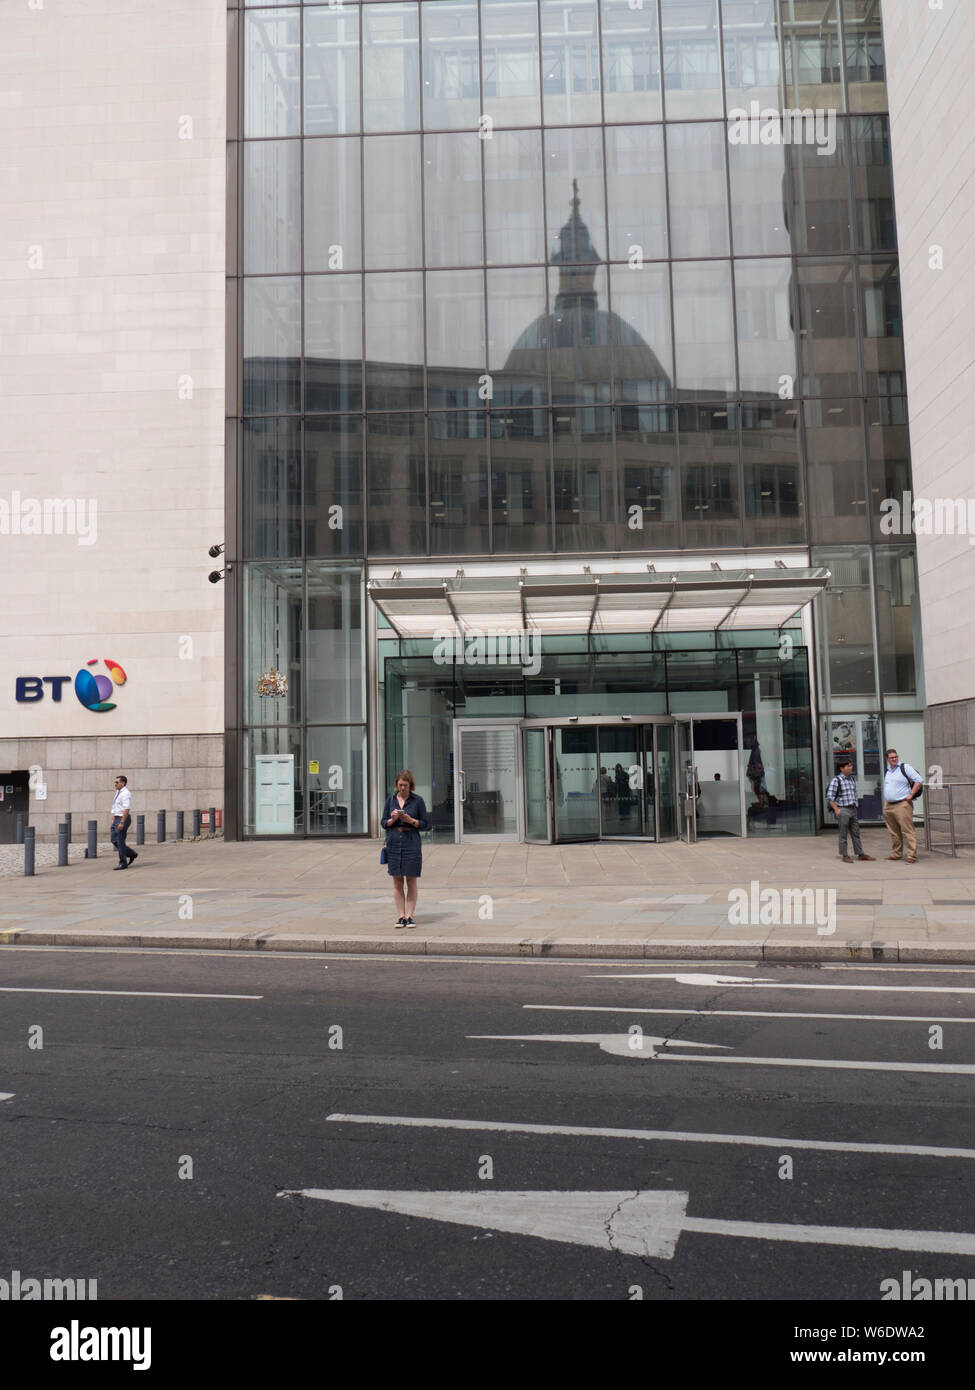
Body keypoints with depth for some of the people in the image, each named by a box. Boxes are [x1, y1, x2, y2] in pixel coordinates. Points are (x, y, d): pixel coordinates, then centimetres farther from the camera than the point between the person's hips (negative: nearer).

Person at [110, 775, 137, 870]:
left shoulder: (125, 794, -15)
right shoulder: (118, 793, 15)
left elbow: (126, 809, -22)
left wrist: (122, 822, -26)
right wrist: (113, 820, 17)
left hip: (123, 819, -9)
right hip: (117, 819, 9)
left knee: (120, 841, -6)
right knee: (114, 840, 10)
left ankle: (123, 863, 2)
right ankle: (131, 854, 21)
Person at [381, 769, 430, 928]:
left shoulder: (417, 800, 1)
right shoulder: (390, 800, 8)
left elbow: (426, 824, 2)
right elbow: (384, 823, 10)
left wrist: (411, 820, -13)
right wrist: (393, 819, -10)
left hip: (412, 843, -2)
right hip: (393, 843, 2)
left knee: (411, 882, 1)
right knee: (397, 882, 4)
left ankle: (410, 915, 6)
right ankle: (401, 916, 8)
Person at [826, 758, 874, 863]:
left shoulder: (852, 779, 13)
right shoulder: (836, 780, -9)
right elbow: (829, 797, -12)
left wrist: (856, 805, 16)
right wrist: (836, 809, -16)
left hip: (853, 809, 7)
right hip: (843, 810, -7)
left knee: (856, 832, 10)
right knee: (843, 834, -1)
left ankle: (860, 854, 16)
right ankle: (844, 855, 6)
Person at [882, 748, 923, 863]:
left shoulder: (905, 767, -3)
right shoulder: (887, 771, 17)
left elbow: (919, 780, -8)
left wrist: (911, 795, -12)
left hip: (902, 805, -7)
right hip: (888, 806, 7)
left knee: (907, 831, -9)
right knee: (894, 832, 12)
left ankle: (912, 856, -10)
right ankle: (896, 854, 21)